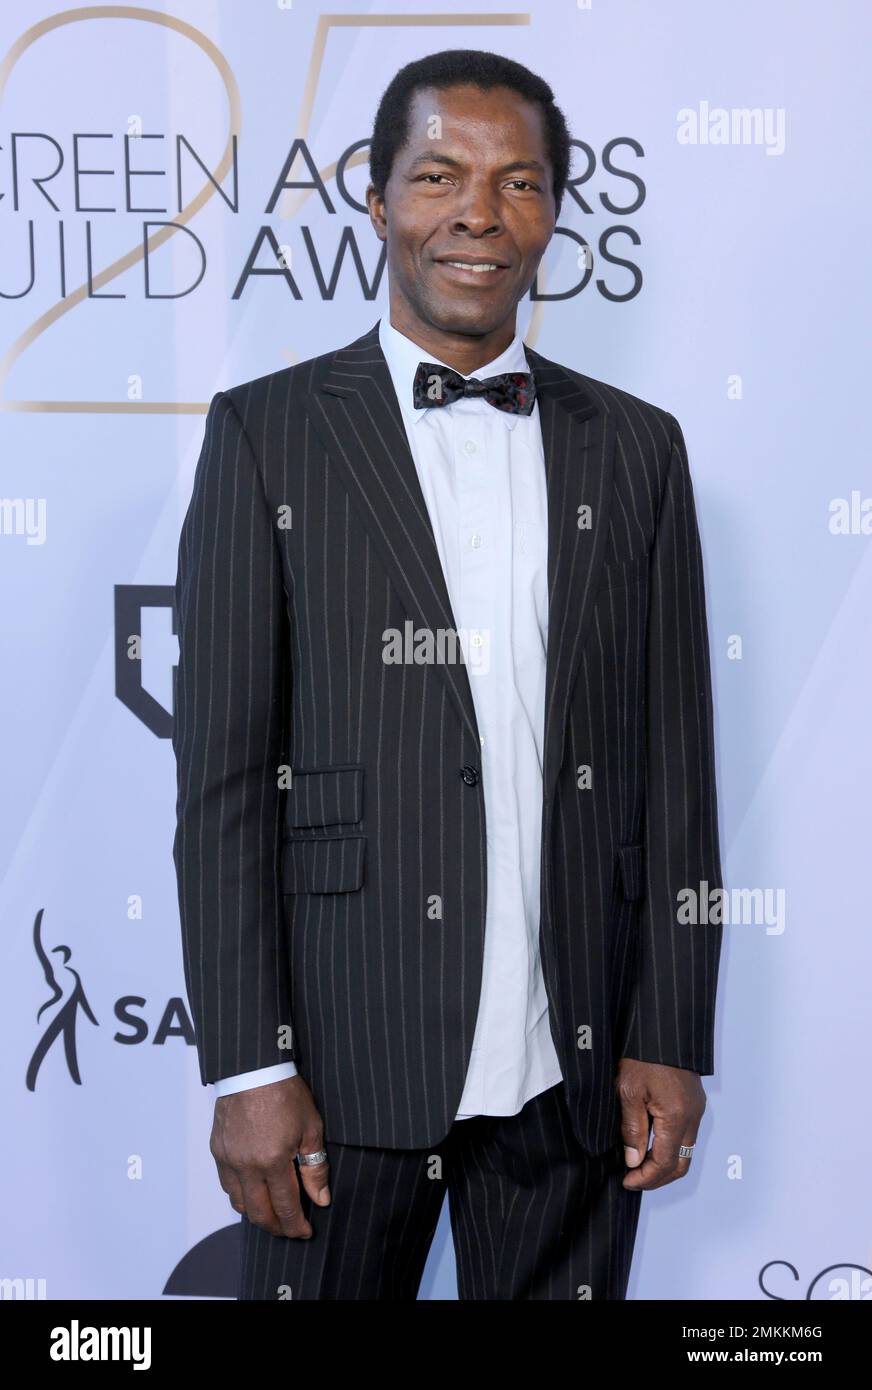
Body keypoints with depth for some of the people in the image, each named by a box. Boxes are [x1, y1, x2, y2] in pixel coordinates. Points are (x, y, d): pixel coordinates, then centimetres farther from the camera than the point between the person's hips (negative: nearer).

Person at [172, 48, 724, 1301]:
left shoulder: (636, 448, 7)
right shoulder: (267, 433, 0)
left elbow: (674, 763, 6)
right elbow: (222, 776, -4)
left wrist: (672, 1042, 2)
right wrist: (247, 1067, -7)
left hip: (571, 1059, 2)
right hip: (346, 1053, -2)